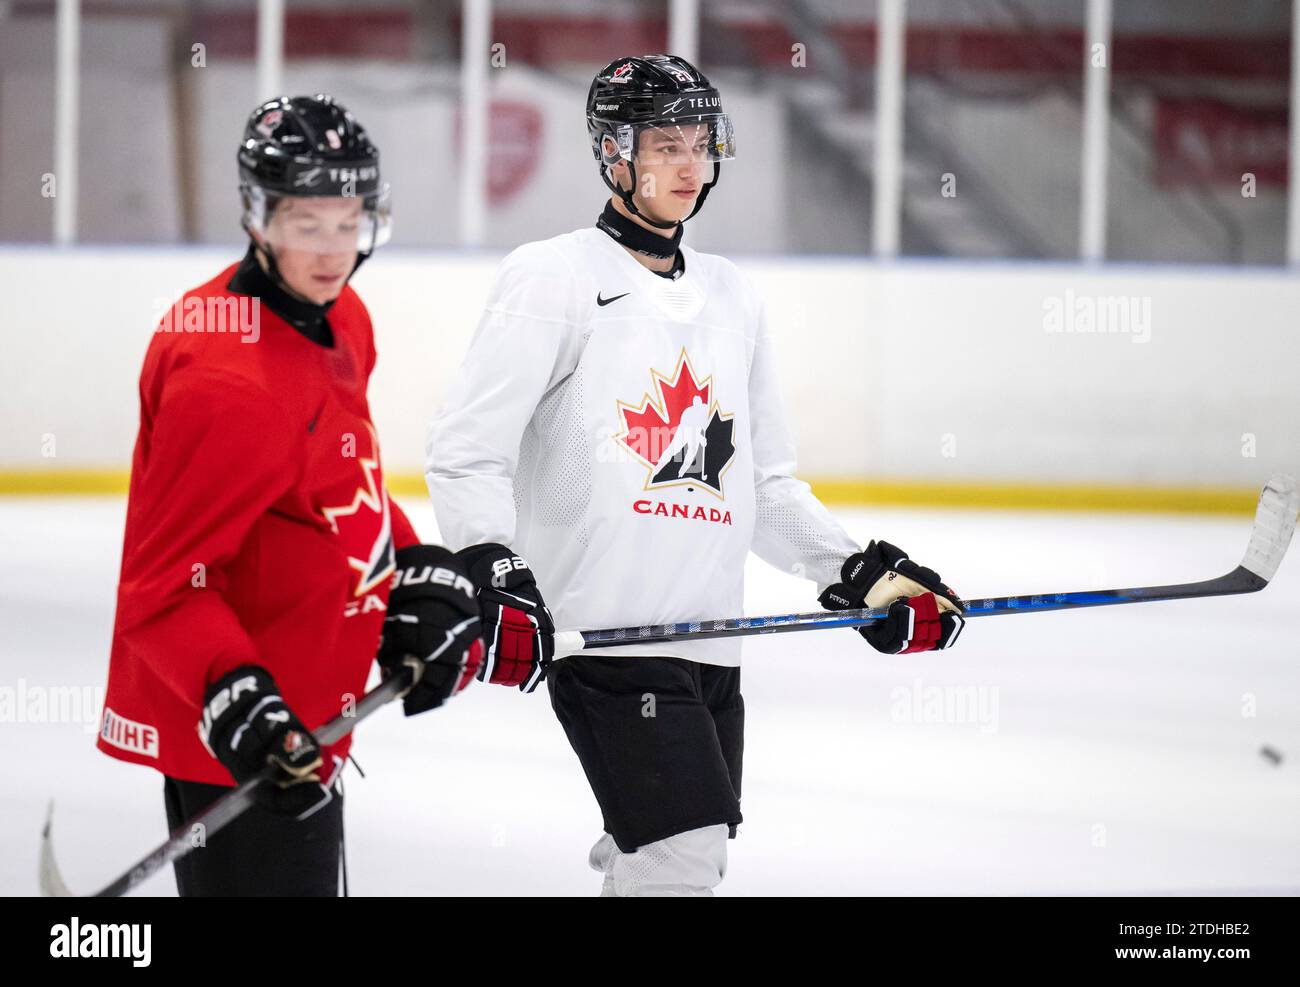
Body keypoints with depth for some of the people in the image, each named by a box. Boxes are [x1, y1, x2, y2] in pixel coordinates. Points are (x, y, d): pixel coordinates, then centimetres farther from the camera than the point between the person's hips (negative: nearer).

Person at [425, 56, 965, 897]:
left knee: (674, 860, 11)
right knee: (680, 858, -17)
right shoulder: (556, 277, -2)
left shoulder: (732, 298, 20)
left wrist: (862, 573, 11)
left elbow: (768, 485, 24)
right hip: (601, 630, -7)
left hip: (710, 646, 8)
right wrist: (493, 575, -23)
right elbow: (467, 449, -9)